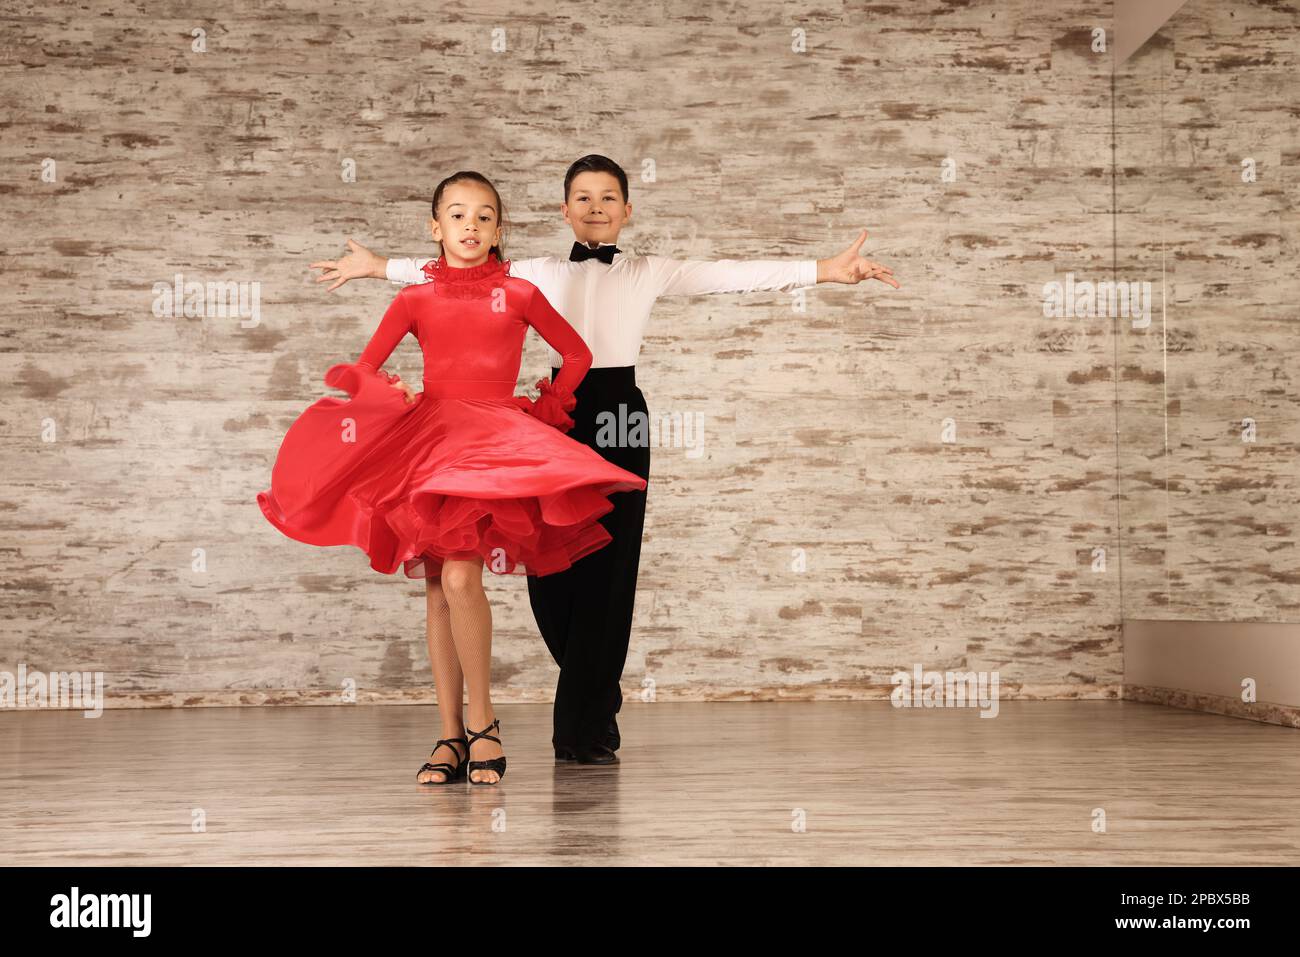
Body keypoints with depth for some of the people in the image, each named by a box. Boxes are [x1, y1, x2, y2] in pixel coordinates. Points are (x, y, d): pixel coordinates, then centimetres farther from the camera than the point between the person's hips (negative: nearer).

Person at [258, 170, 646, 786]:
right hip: (427, 435, 3)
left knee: (460, 577, -21)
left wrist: (547, 409, 9)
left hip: (493, 438, -3)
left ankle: (483, 724, -7)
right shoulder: (416, 299, 11)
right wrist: (385, 390, -11)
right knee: (436, 588, 3)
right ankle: (452, 736, 10)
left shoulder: (518, 294, 8)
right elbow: (360, 370, 9)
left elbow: (577, 354, 19)